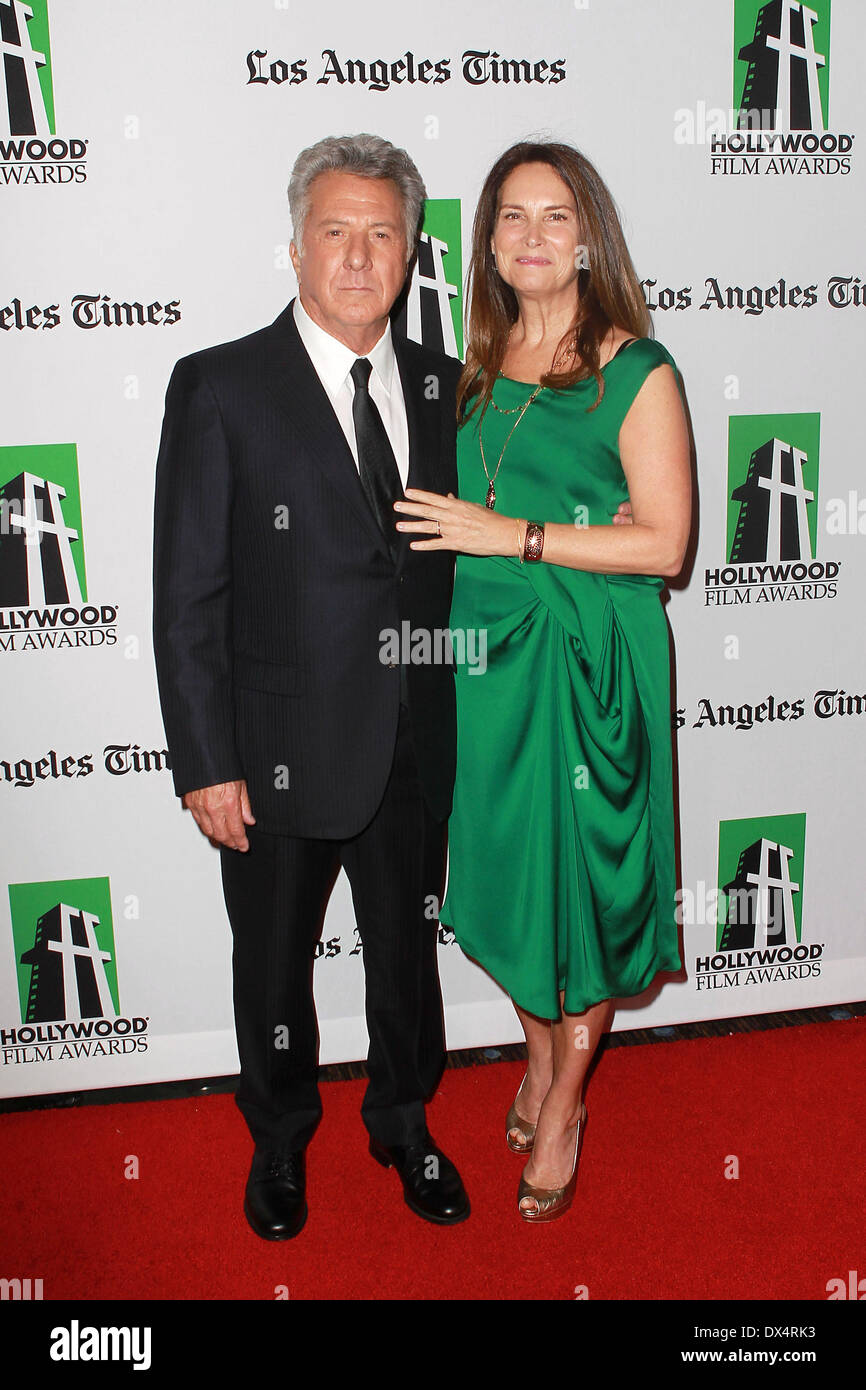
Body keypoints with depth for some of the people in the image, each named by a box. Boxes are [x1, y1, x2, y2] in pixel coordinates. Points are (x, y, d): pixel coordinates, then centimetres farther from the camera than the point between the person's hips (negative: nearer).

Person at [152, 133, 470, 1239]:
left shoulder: (440, 385, 4)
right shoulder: (220, 387, -9)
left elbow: (458, 557, 7)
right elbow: (186, 597, -11)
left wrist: (458, 720, 3)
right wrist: (205, 764, -14)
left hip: (417, 746, 4)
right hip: (282, 754, -3)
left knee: (409, 952, 20)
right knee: (273, 965, 17)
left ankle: (403, 1121, 46)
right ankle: (280, 1139, 43)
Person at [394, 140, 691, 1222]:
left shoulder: (635, 371, -8)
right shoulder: (479, 366, 9)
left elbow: (664, 542, -13)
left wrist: (514, 536, -17)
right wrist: (457, 529, 4)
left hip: (590, 659, -5)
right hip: (485, 651, 5)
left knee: (579, 877, 5)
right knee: (503, 867, 14)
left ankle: (565, 1106, 26)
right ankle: (538, 1050, 39)